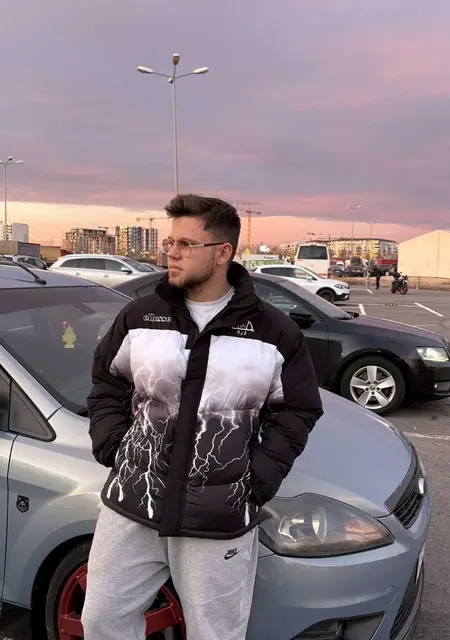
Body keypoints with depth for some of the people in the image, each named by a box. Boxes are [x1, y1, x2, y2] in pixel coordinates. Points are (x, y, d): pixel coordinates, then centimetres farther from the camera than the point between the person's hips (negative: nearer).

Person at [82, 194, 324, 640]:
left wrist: (261, 476, -7)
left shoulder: (274, 332, -5)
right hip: (131, 504, 3)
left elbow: (298, 410, 2)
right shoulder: (139, 317, 1)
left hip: (221, 521, -2)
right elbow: (106, 381, 13)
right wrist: (110, 444, 1)